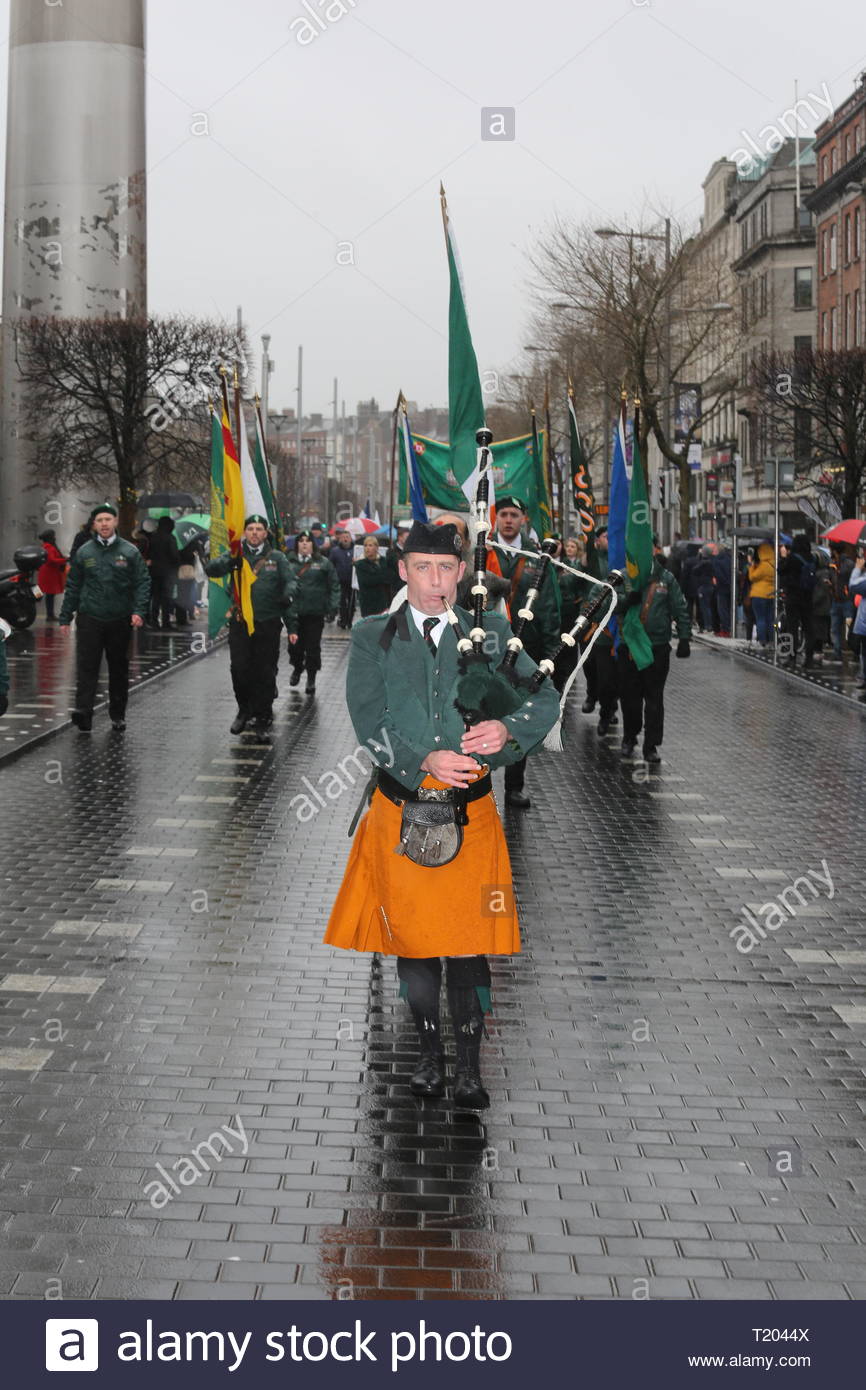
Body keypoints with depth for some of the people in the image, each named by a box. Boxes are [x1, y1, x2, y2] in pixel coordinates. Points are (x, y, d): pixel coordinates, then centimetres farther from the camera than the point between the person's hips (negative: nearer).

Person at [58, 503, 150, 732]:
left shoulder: (129, 552, 4)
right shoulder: (84, 552, 6)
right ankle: (83, 711, -15)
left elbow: (142, 583, 2)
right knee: (87, 667, -9)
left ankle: (118, 715, 18)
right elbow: (73, 586, 10)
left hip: (120, 619, 1)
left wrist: (138, 610, -12)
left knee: (119, 669, 8)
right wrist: (65, 617, 7)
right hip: (89, 618, 0)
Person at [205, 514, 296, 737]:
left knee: (265, 672, 2)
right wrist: (229, 560, -25)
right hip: (240, 622, 1)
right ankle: (244, 710, 22)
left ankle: (262, 718, 10)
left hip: (268, 623, 0)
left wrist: (288, 594, -20)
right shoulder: (236, 556, 7)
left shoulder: (277, 558, 7)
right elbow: (210, 569, -4)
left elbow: (289, 580, 3)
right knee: (239, 669, 1)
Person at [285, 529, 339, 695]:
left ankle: (311, 679, 14)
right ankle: (297, 668, 36)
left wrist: (333, 606, -4)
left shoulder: (323, 563, 4)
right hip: (294, 611, 1)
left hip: (315, 613, -1)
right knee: (294, 644, 7)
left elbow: (334, 586, 4)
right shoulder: (289, 562, 6)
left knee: (313, 647, 2)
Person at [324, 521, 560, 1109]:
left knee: (469, 943, 0)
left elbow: (545, 697, 1)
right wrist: (424, 761, -23)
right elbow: (368, 718, -8)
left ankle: (470, 1067, 13)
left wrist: (508, 728, -21)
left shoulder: (490, 632, 6)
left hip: (469, 814, 0)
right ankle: (430, 1054, 26)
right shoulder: (372, 638, 4)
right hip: (401, 812, 0)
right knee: (413, 938, 8)